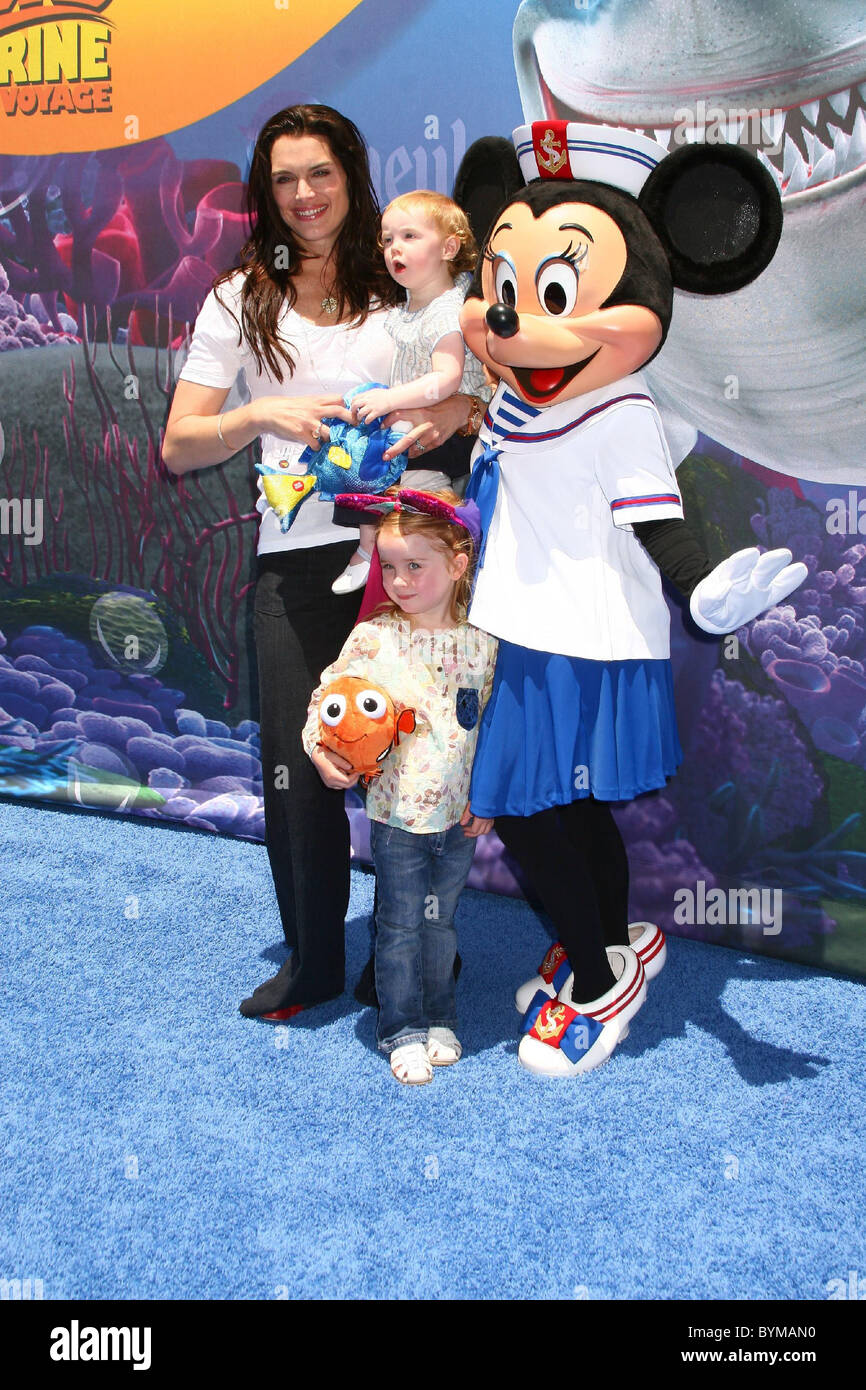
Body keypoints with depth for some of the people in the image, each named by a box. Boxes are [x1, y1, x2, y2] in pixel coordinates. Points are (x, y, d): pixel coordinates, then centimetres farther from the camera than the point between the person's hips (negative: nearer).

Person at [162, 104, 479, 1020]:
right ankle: (312, 962, 22)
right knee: (298, 769, 1)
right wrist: (263, 413, -14)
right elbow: (178, 447, 4)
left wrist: (452, 414, -11)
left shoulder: (401, 284, 10)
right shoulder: (242, 298, 10)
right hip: (299, 559, 1)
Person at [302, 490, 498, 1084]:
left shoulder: (482, 643, -4)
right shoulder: (373, 637, -9)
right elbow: (328, 696, 0)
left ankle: (440, 1018, 34)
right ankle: (403, 1031, 24)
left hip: (460, 812, 2)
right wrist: (322, 751, -16)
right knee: (400, 925, 8)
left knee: (442, 920, 17)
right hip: (397, 811, -1)